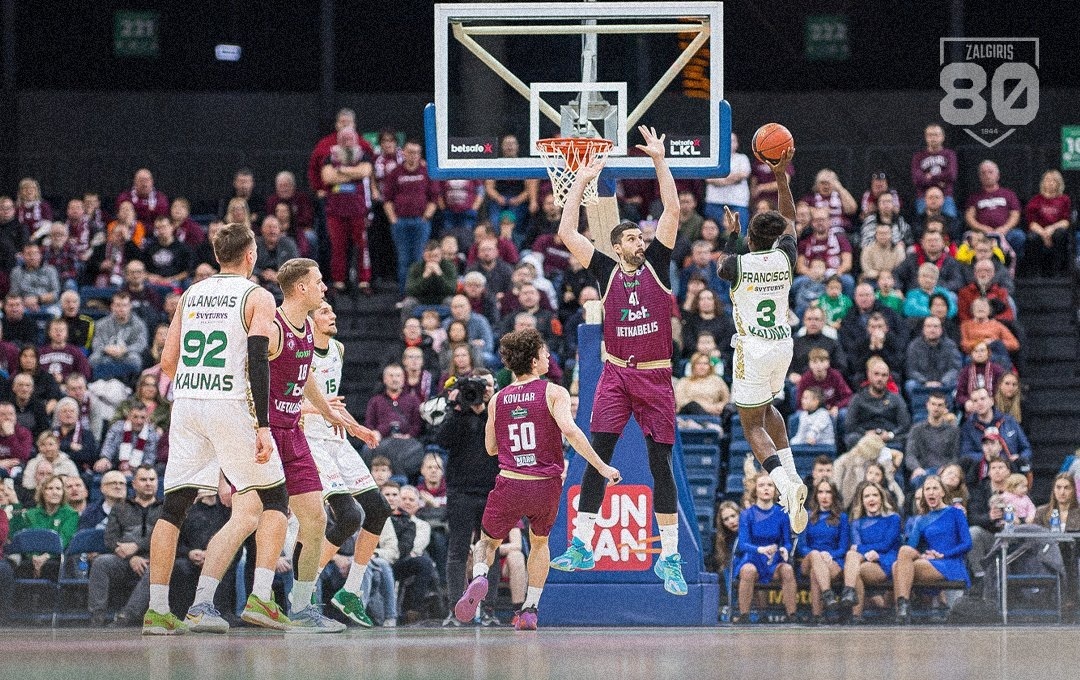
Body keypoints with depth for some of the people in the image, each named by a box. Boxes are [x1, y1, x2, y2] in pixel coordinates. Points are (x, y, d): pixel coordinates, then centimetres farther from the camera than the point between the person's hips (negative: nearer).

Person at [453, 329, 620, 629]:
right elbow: (569, 430, -20)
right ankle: (530, 610, 18)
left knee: (487, 542, 21)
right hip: (546, 486, -1)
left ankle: (479, 576, -14)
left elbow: (490, 447, 14)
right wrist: (601, 467, -18)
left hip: (509, 485, 1)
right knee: (539, 542, 27)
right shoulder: (553, 393, -4)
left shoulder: (498, 399, 7)